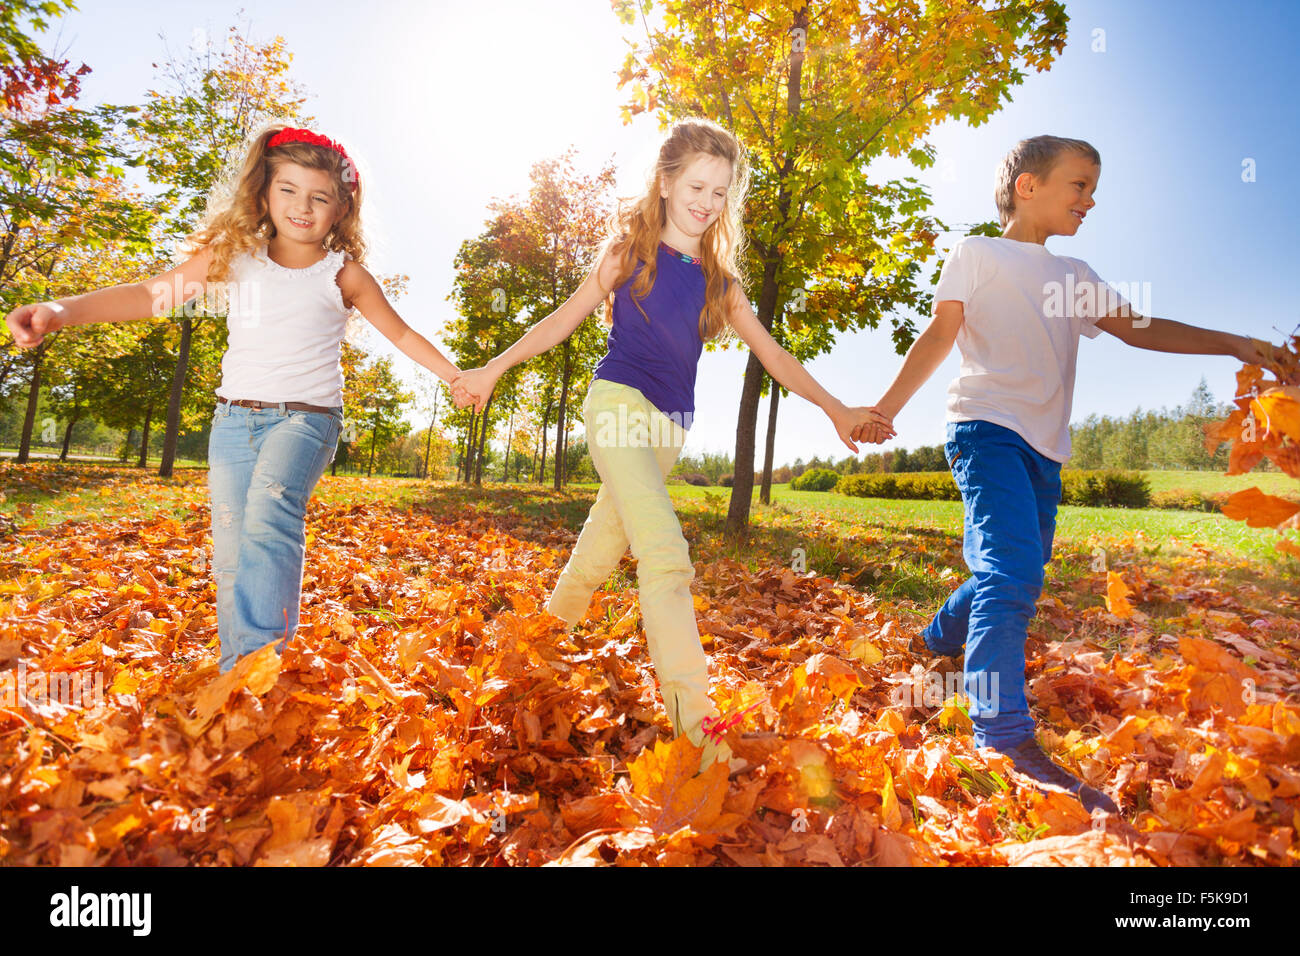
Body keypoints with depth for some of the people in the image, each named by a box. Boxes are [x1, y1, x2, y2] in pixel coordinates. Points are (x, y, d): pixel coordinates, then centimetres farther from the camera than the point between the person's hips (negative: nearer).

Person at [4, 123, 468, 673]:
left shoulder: (343, 275, 1)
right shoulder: (235, 257, 8)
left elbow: (401, 334, 7)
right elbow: (152, 294, 3)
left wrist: (456, 377, 0)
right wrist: (60, 311, -11)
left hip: (307, 416, -3)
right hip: (235, 418, 4)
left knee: (270, 513, -33)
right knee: (230, 556, 3)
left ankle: (260, 655, -40)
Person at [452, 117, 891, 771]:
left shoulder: (719, 279, 14)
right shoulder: (630, 249, 5)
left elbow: (771, 354, 12)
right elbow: (566, 318, 8)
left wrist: (836, 410, 6)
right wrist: (493, 368, 6)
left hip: (668, 425, 5)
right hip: (618, 403, -5)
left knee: (599, 552, 11)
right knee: (664, 553, -20)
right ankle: (692, 717, -21)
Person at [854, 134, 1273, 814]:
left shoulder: (1075, 276, 26)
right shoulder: (976, 254, 8)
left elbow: (1137, 328, 26)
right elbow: (941, 333, -2)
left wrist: (1234, 344, 20)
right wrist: (888, 405, -13)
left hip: (1043, 449, 8)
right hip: (987, 427, -7)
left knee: (1014, 574, 13)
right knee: (1011, 571, -23)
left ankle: (937, 639, 37)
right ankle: (1006, 739, -23)